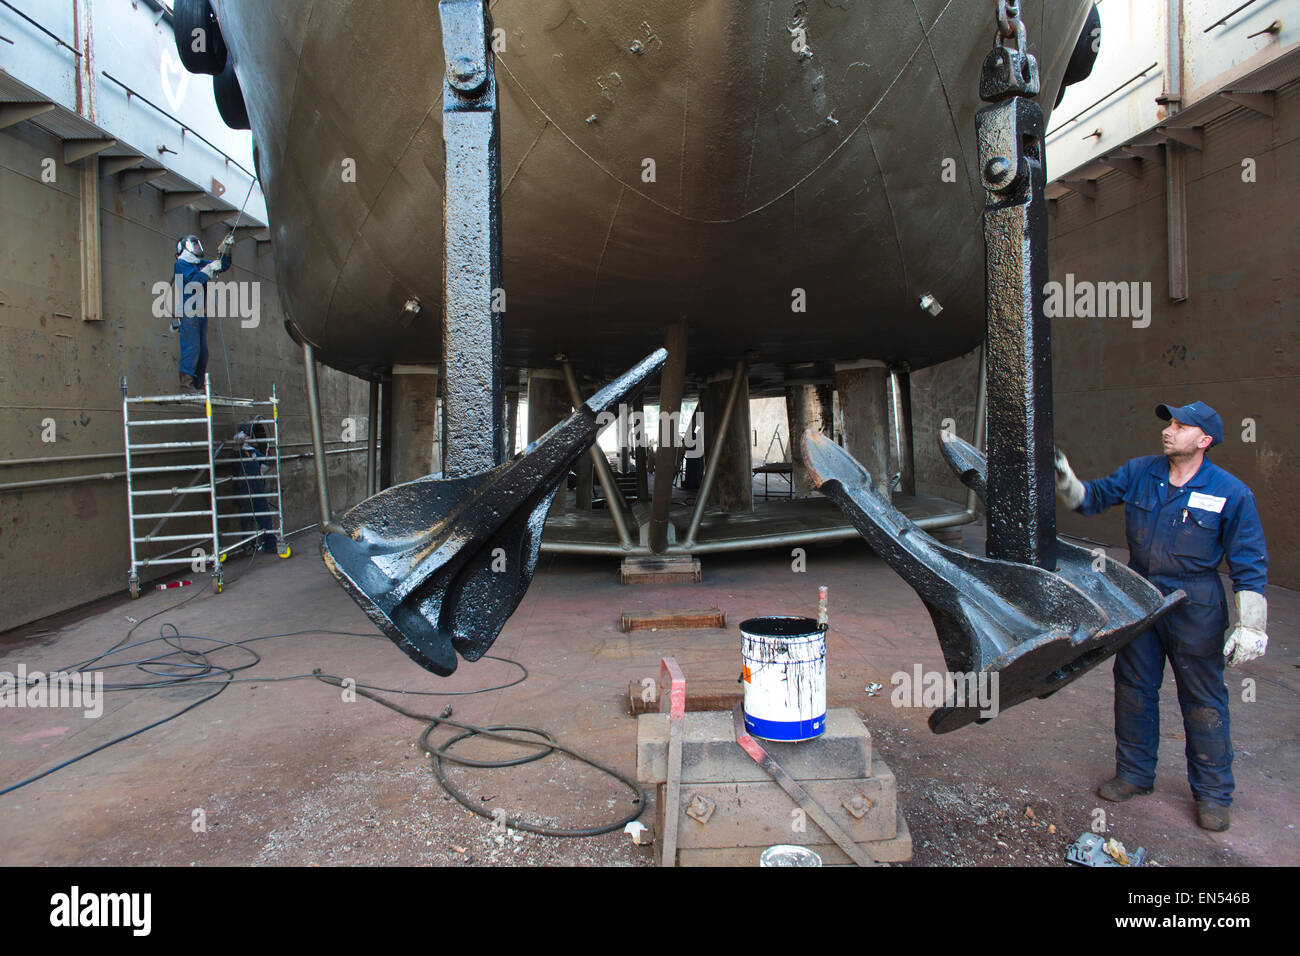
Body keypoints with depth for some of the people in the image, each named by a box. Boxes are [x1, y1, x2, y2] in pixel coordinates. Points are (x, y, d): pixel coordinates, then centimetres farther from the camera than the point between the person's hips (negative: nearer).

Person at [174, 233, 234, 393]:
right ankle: (186, 382, -16)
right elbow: (195, 279, -17)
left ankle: (198, 385, 8)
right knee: (191, 347, -15)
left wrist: (225, 247, 12)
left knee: (202, 350, 5)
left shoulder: (202, 264, 21)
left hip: (201, 314, 8)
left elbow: (223, 264, 24)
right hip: (188, 313, -8)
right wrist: (211, 268, -15)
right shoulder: (181, 264, -1)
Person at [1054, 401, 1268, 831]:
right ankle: (1134, 774, 30)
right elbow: (1093, 497, 7)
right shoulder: (1139, 473, -2)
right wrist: (1065, 480, -14)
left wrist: (1250, 625, -12)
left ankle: (1212, 793, 24)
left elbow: (1250, 564, -8)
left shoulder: (1231, 493, -11)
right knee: (1133, 688, 13)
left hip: (1195, 609, -4)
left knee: (1202, 699, 6)